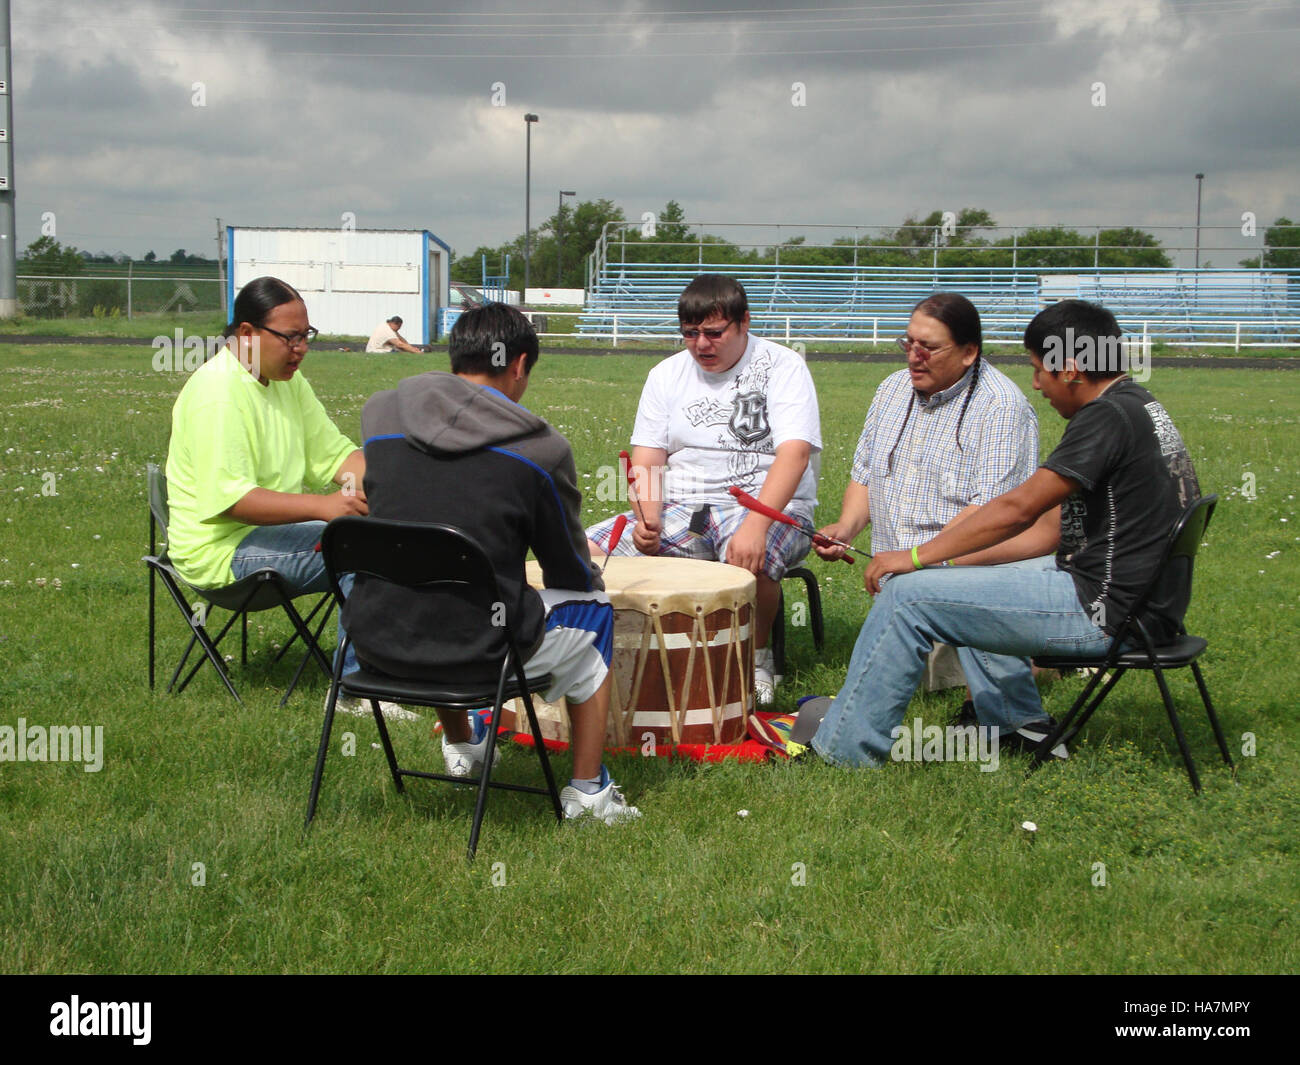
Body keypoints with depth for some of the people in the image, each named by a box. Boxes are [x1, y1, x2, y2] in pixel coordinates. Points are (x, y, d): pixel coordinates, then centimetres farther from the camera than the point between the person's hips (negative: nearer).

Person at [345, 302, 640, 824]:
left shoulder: (378, 411, 3)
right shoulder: (542, 448, -8)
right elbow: (572, 572, 4)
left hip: (376, 643, 5)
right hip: (476, 652, -4)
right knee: (593, 608, 23)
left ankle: (461, 744, 51)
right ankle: (587, 791, 27)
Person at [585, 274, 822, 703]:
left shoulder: (782, 367, -5)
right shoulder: (667, 375, 10)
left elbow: (794, 454, -19)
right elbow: (647, 458, 6)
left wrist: (755, 525, -34)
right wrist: (648, 515, -16)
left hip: (769, 505, -4)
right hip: (681, 507, 4)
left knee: (748, 559, -39)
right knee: (586, 550, -16)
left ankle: (757, 657, -9)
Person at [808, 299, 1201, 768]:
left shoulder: (1108, 417, -17)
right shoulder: (1139, 405, 15)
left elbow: (1019, 508, -20)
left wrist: (917, 556, -14)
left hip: (1104, 611, -11)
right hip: (1138, 601, 11)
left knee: (907, 595, -11)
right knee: (971, 577, 31)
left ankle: (844, 746, -2)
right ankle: (1022, 721, 23)